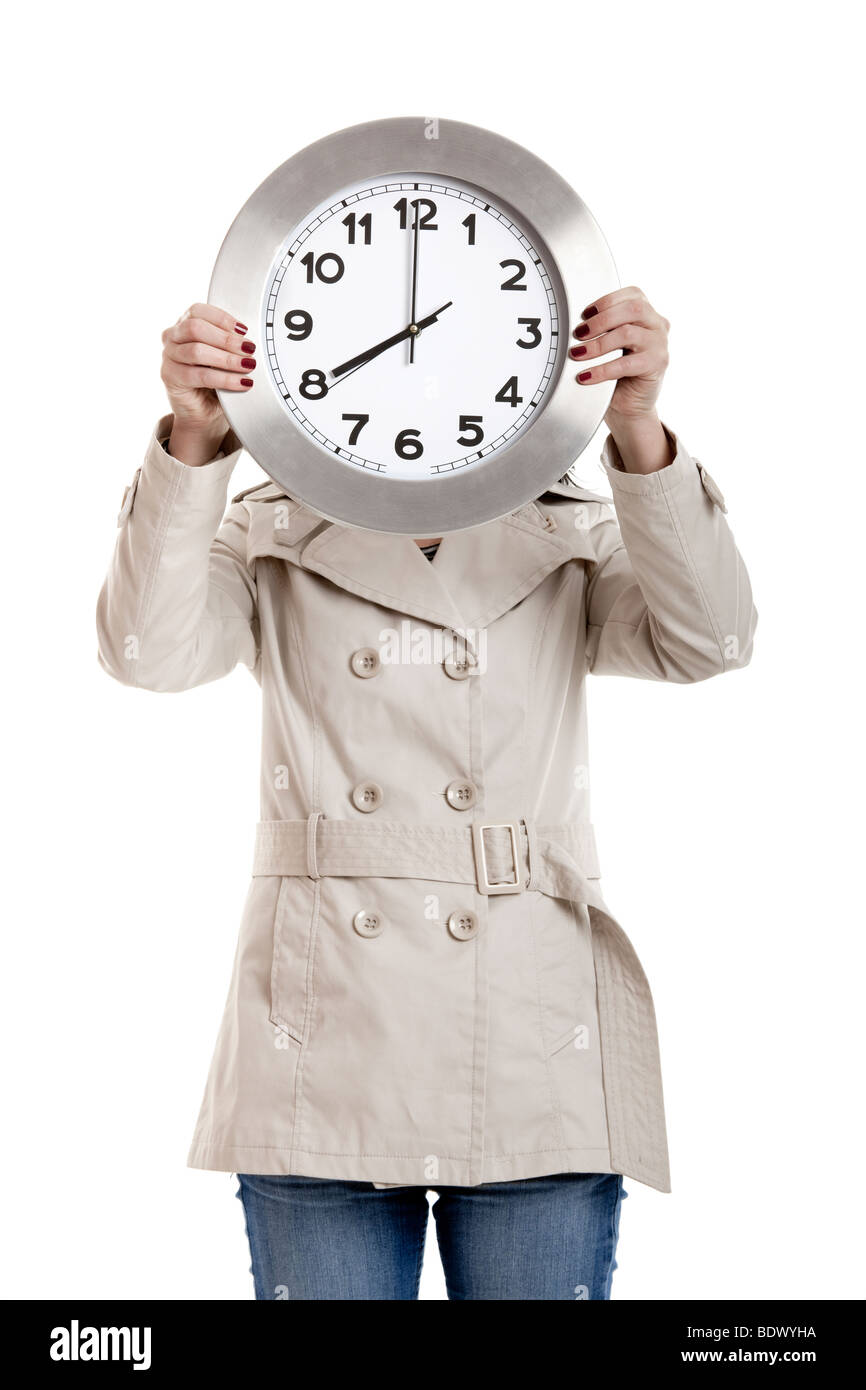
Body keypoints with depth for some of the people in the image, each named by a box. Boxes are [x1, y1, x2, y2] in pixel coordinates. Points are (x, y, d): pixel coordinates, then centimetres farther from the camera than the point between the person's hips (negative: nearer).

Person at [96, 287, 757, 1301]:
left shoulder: (572, 542, 10)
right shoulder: (272, 541, 9)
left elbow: (706, 638, -10)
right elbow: (152, 647, -9)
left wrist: (640, 431, -24)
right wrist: (194, 441, -23)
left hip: (537, 1057, 1)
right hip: (323, 1052, 0)